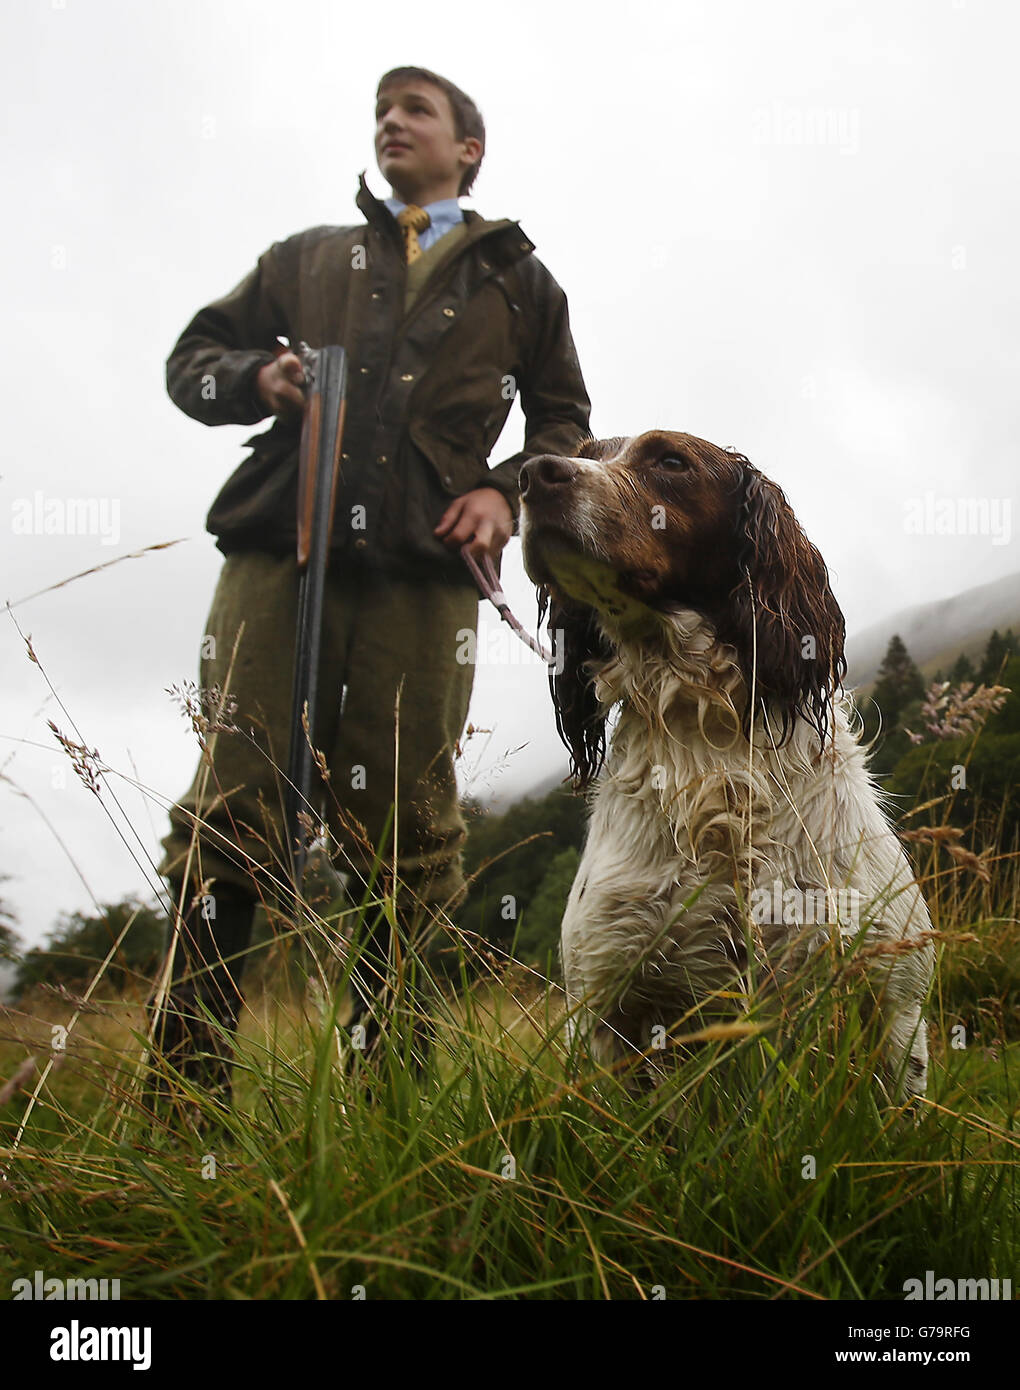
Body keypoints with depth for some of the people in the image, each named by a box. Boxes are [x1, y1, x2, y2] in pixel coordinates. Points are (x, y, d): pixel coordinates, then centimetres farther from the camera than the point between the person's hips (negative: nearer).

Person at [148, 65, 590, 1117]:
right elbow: (192, 355, 26)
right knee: (229, 809, -9)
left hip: (425, 569, 0)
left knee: (405, 825, -5)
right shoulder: (307, 257, 29)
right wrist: (256, 379, 2)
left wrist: (505, 491, 4)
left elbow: (564, 418, 25)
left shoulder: (516, 279, 26)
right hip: (278, 548, 1)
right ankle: (185, 1078, -6)